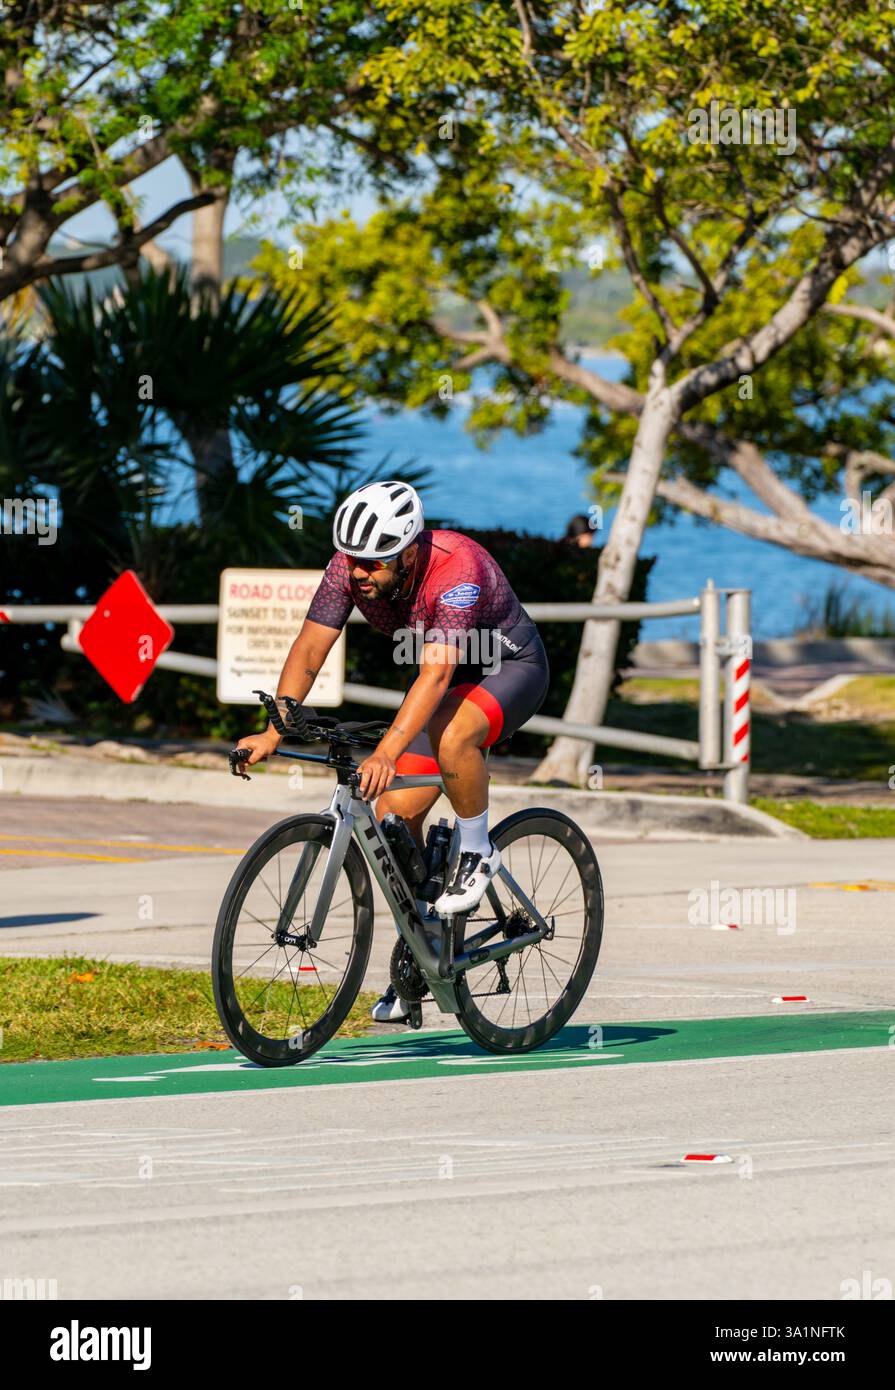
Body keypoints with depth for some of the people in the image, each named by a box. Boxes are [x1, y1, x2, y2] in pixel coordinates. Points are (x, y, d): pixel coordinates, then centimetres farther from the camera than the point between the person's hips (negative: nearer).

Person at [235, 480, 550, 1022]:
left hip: (511, 669, -6)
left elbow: (436, 673, -46)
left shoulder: (456, 568, -37)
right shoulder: (349, 568, -20)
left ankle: (477, 852, -13)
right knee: (394, 813, -6)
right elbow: (309, 650, -19)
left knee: (451, 737, -38)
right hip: (446, 676, 6)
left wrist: (386, 753, -57)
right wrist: (274, 732, -32)